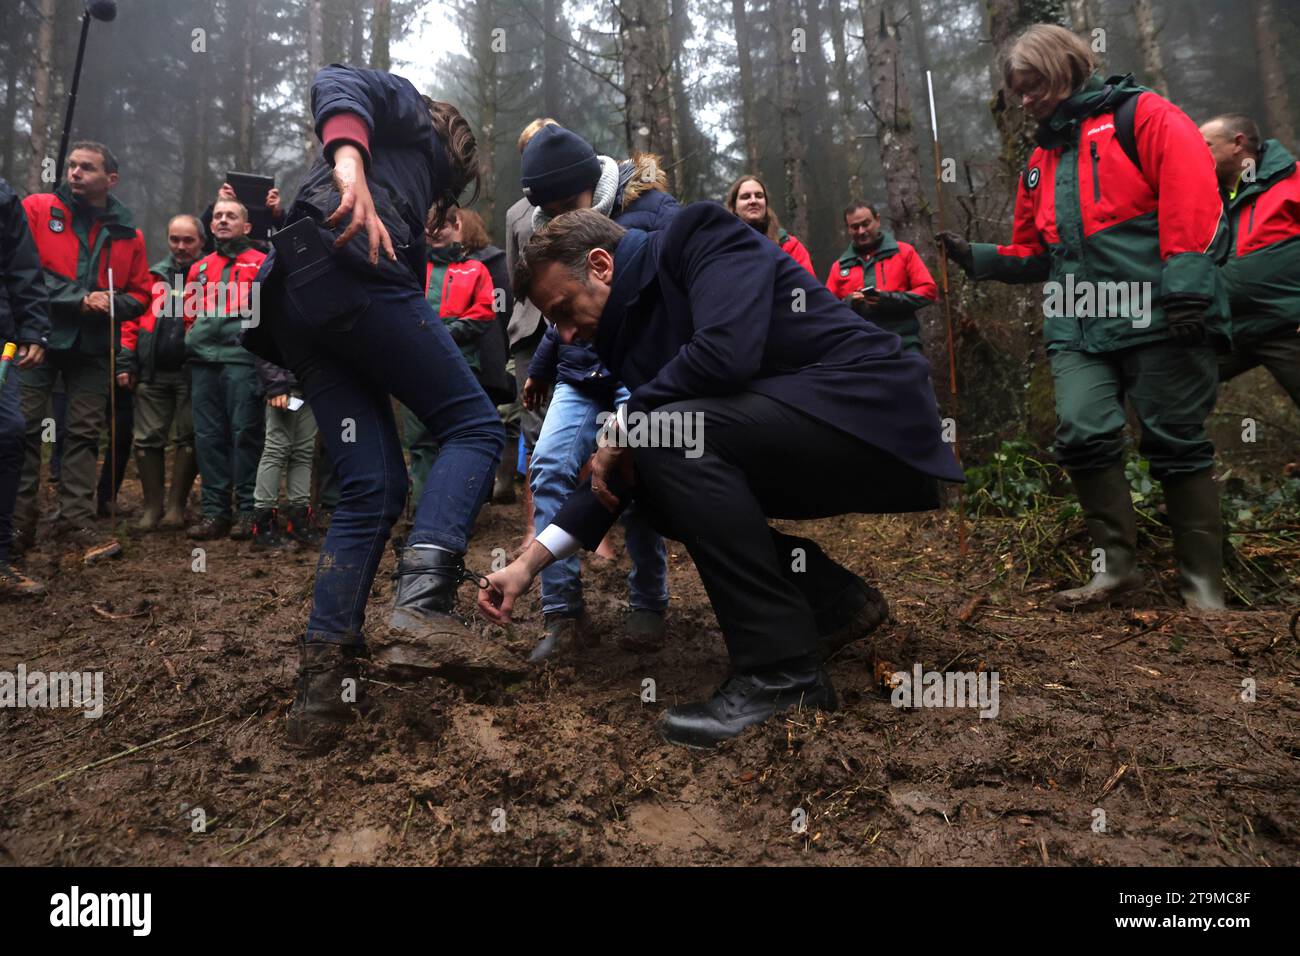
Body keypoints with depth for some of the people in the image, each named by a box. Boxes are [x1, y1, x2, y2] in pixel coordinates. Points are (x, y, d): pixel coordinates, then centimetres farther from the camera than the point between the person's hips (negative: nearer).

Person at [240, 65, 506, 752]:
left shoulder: (409, 180, 41)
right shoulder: (407, 106, 20)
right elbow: (337, 84, -4)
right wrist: (349, 163, -23)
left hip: (293, 303, 8)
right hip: (347, 268, -8)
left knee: (372, 489, 2)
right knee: (474, 425, -7)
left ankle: (321, 684, -2)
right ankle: (420, 607, -26)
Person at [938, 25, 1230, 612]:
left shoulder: (1140, 116, 3)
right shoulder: (1040, 164, 23)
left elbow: (1192, 191, -11)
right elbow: (1035, 255, 26)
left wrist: (1186, 283, -21)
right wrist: (977, 258, 10)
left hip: (1158, 315, -5)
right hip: (1078, 324, 6)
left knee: (1177, 444, -1)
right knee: (1082, 436, -11)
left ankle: (1203, 587, 9)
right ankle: (1115, 567, 2)